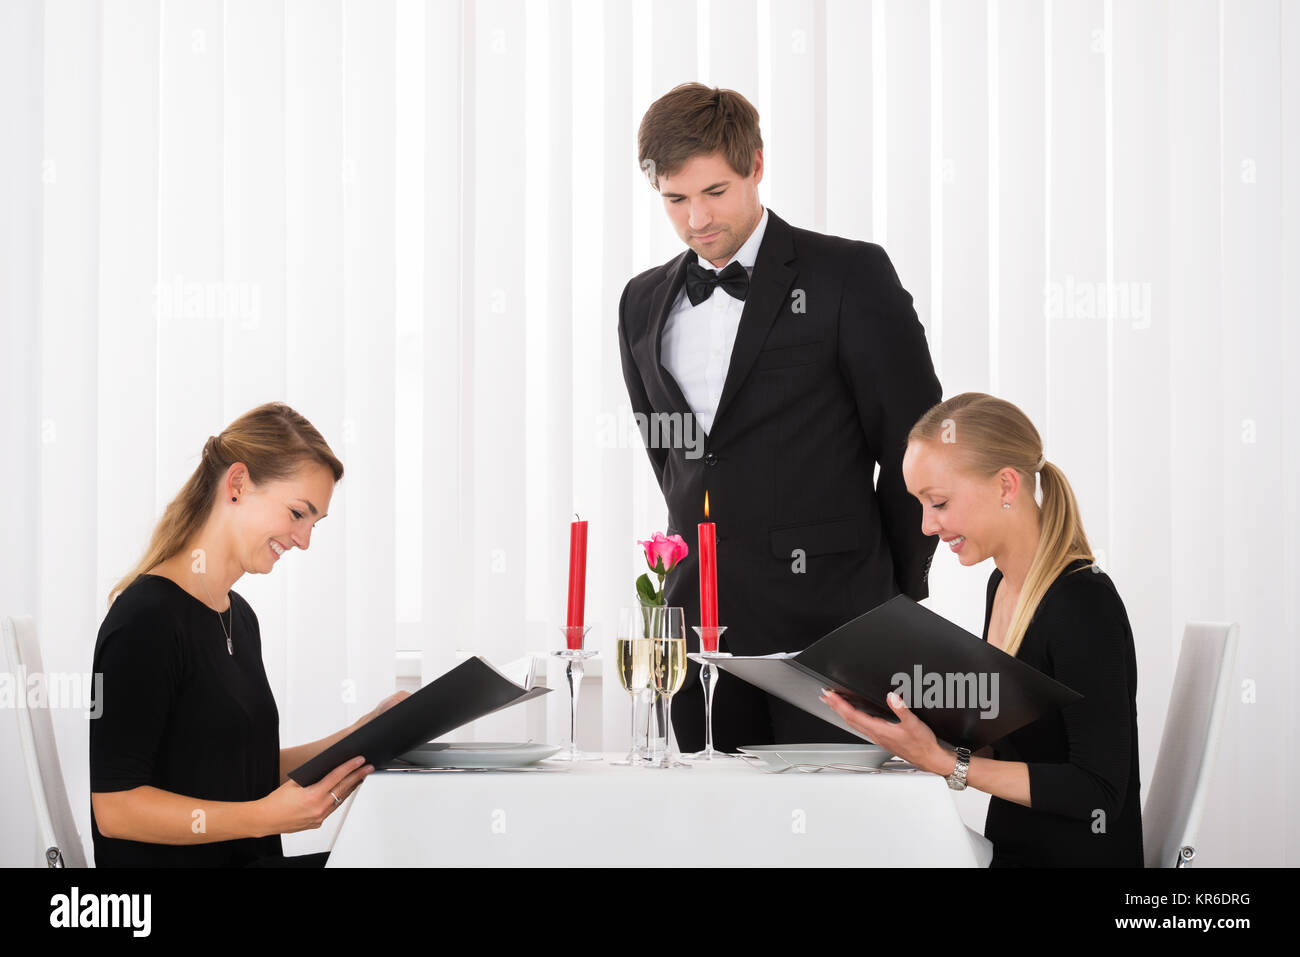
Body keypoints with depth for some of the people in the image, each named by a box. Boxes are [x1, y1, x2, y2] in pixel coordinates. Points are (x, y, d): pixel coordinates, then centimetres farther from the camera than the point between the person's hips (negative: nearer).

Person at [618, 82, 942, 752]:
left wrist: (897, 594, 5)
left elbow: (915, 440, 0)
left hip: (829, 617, -5)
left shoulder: (851, 276, -3)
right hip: (700, 618, 5)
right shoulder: (644, 303, 14)